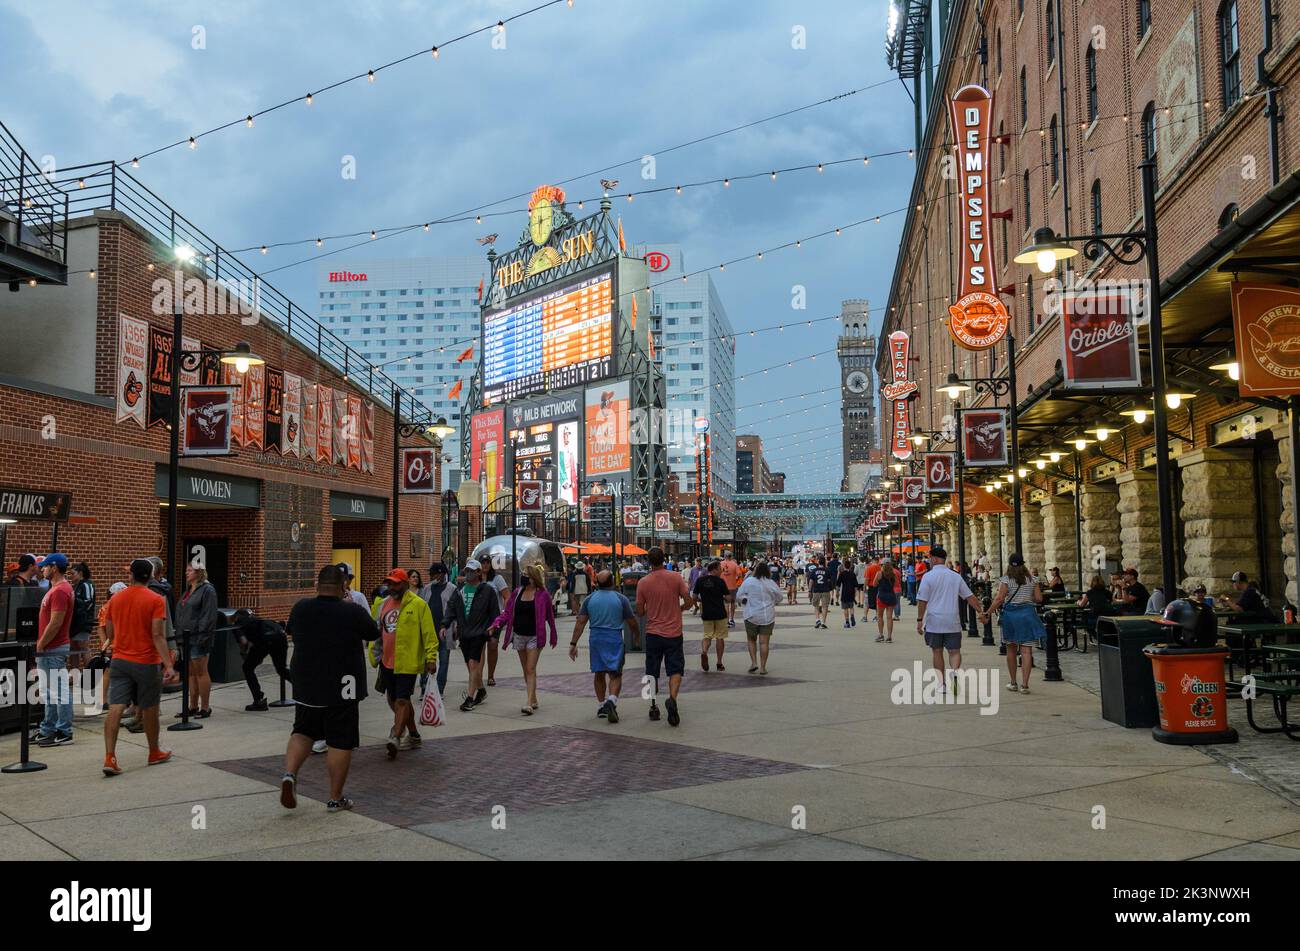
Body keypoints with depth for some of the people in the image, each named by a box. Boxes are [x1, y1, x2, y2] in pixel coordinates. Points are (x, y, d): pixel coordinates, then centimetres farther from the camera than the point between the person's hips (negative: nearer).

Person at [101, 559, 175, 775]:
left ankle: (109, 757, -12)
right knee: (149, 708, 10)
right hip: (146, 662, -4)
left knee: (115, 708, -2)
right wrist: (168, 664, -18)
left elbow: (110, 634, 12)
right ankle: (154, 753, 26)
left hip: (120, 660, 4)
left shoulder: (115, 599, 5)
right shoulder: (156, 600, -9)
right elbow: (158, 635, -17)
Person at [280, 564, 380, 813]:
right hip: (341, 689, -4)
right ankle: (336, 799, 9)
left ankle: (289, 774, -2)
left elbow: (291, 629, 19)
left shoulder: (300, 608, -2)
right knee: (340, 742, 4)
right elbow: (373, 634, 3)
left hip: (305, 687, 4)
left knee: (303, 731, 20)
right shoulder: (353, 612, -14)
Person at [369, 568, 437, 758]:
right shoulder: (381, 604, 10)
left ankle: (395, 738, -13)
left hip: (408, 662, -7)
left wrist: (431, 658, -12)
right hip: (387, 663, 7)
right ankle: (413, 735, 30)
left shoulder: (418, 605, -9)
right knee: (394, 700, 15)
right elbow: (375, 631, 18)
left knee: (402, 700, -11)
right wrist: (374, 656, 17)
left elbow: (429, 634, -10)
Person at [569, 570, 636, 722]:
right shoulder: (621, 599, -1)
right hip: (615, 639, -3)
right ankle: (612, 700, -24)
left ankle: (601, 705, 21)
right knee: (615, 674, -1)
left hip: (595, 639, 3)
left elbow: (580, 623, 2)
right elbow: (632, 623, 2)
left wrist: (573, 644, 5)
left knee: (599, 674, 15)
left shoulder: (589, 599, 5)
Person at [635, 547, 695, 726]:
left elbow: (640, 611, -1)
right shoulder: (676, 577, -6)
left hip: (653, 633, 1)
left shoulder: (643, 582, -5)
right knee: (675, 670, 4)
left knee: (652, 672, 13)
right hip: (673, 633, -1)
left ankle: (653, 706, 17)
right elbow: (689, 602, -6)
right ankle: (672, 698, -19)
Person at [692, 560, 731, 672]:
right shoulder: (720, 581, -10)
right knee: (720, 637, 9)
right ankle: (719, 663, 13)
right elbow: (728, 598, -8)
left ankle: (704, 651, -17)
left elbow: (694, 597, 3)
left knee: (707, 635, 13)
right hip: (720, 613, -2)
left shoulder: (700, 580, 0)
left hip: (706, 613, 2)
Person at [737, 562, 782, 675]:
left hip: (751, 615, -1)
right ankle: (762, 667, 4)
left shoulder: (748, 581, -7)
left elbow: (739, 595, -3)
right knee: (764, 642, 4)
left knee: (751, 639, 17)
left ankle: (754, 662, 5)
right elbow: (779, 598, 8)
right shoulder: (771, 583, -4)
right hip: (767, 616, 1)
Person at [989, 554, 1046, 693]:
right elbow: (1039, 599, 3)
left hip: (1010, 614, -1)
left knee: (1011, 650, 13)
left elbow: (999, 599, -13)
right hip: (1027, 614, 1)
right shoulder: (1031, 580, 4)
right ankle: (1024, 684, -7)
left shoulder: (1005, 580, -5)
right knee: (1026, 650, -1)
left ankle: (1013, 683, 19)